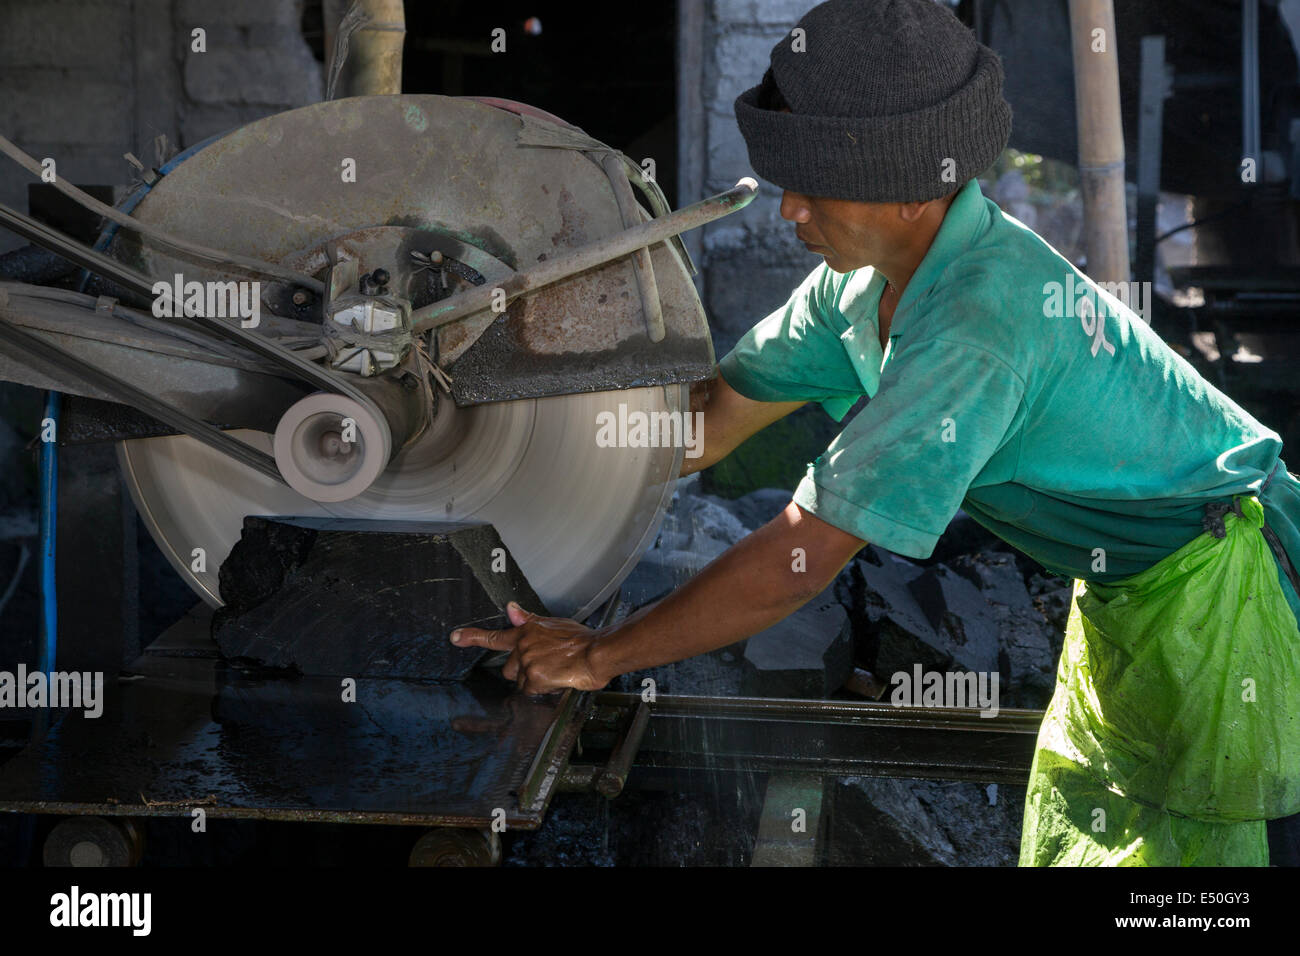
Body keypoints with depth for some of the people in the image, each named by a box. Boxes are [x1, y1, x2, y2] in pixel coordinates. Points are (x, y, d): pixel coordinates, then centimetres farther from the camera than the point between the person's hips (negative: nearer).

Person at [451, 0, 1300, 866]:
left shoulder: (979, 322, -36)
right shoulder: (860, 283, -6)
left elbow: (800, 560, -35)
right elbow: (707, 421, 4)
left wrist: (599, 655, -26)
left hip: (1215, 586, -9)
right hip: (1121, 587, 9)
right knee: (1069, 836, 17)